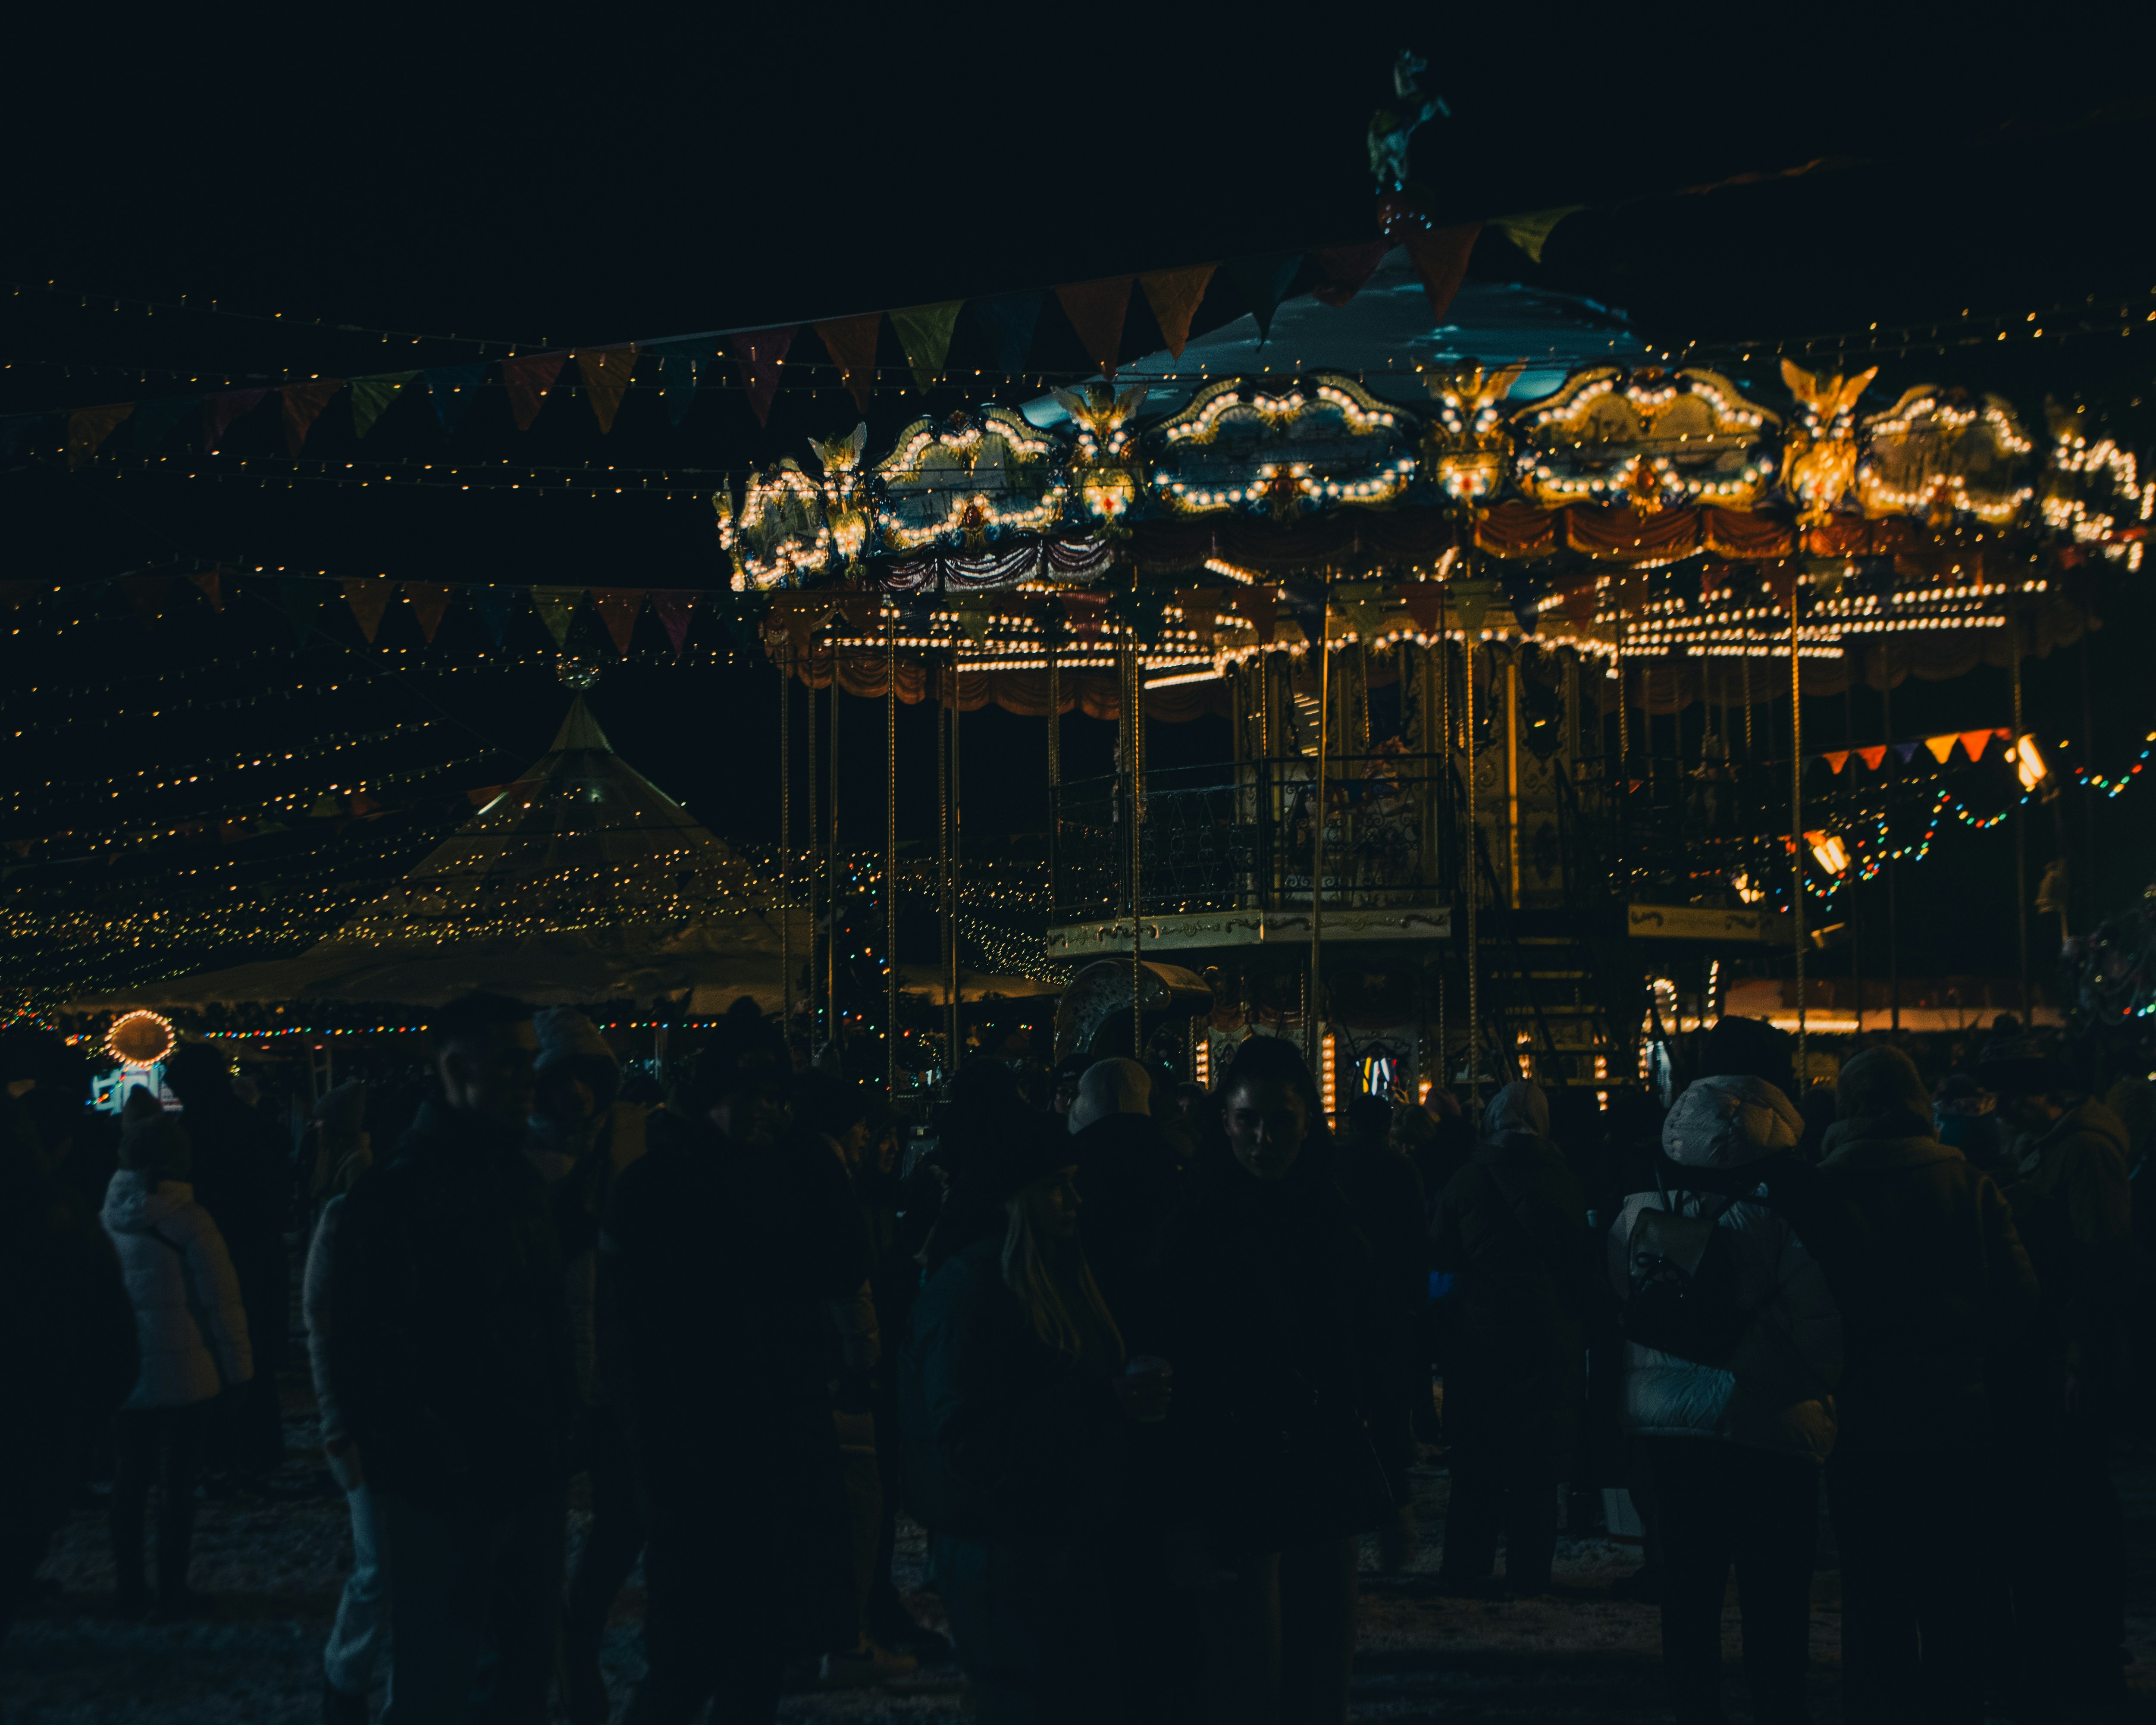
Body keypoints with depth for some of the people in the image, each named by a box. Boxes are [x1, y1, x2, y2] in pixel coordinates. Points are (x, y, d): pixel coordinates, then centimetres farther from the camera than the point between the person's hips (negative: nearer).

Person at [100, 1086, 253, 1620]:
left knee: (130, 1479, 14)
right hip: (184, 1373, -4)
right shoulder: (187, 1220, -14)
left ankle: (131, 1590, 23)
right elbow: (221, 1301, -12)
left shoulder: (107, 1217, -1)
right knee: (179, 1481, 5)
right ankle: (170, 1594, 10)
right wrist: (238, 1366, -3)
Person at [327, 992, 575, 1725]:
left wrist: (557, 1434, 10)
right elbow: (366, 1358, -16)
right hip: (447, 1498, -7)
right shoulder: (399, 1190, -13)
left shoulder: (521, 1180, 11)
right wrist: (439, 1467, -16)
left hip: (531, 1482, 7)